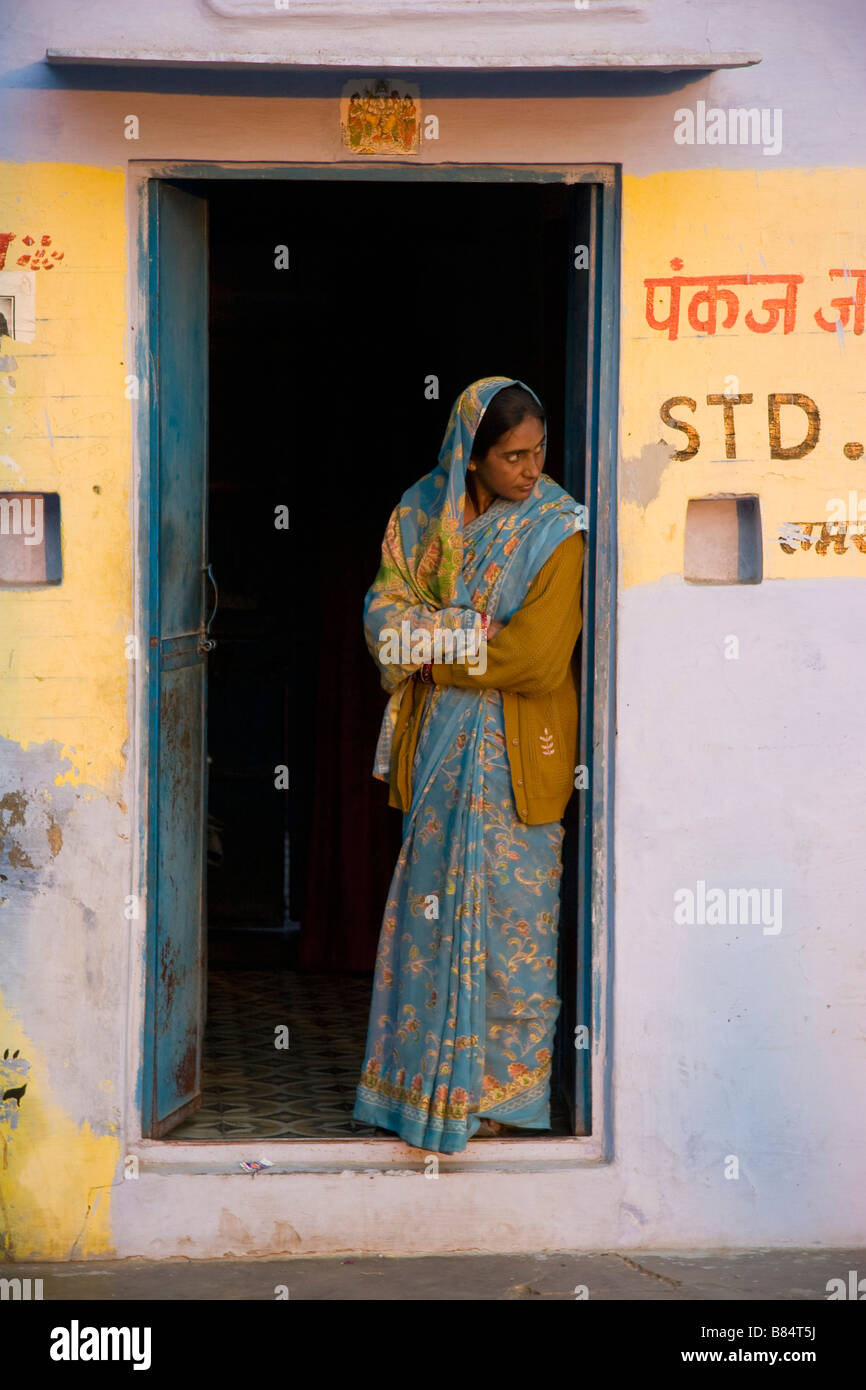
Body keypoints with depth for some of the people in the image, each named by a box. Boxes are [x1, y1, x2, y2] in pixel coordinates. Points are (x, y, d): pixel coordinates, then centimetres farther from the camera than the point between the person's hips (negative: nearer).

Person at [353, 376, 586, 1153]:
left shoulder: (556, 531, -9)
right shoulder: (423, 511, 4)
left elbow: (537, 658, -16)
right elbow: (385, 613, -1)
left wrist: (436, 649, -9)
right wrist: (475, 637, -17)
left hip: (515, 753, -4)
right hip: (437, 745, 4)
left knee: (508, 914, 0)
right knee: (430, 906, 9)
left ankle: (503, 1094, 11)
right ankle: (425, 1082, 19)